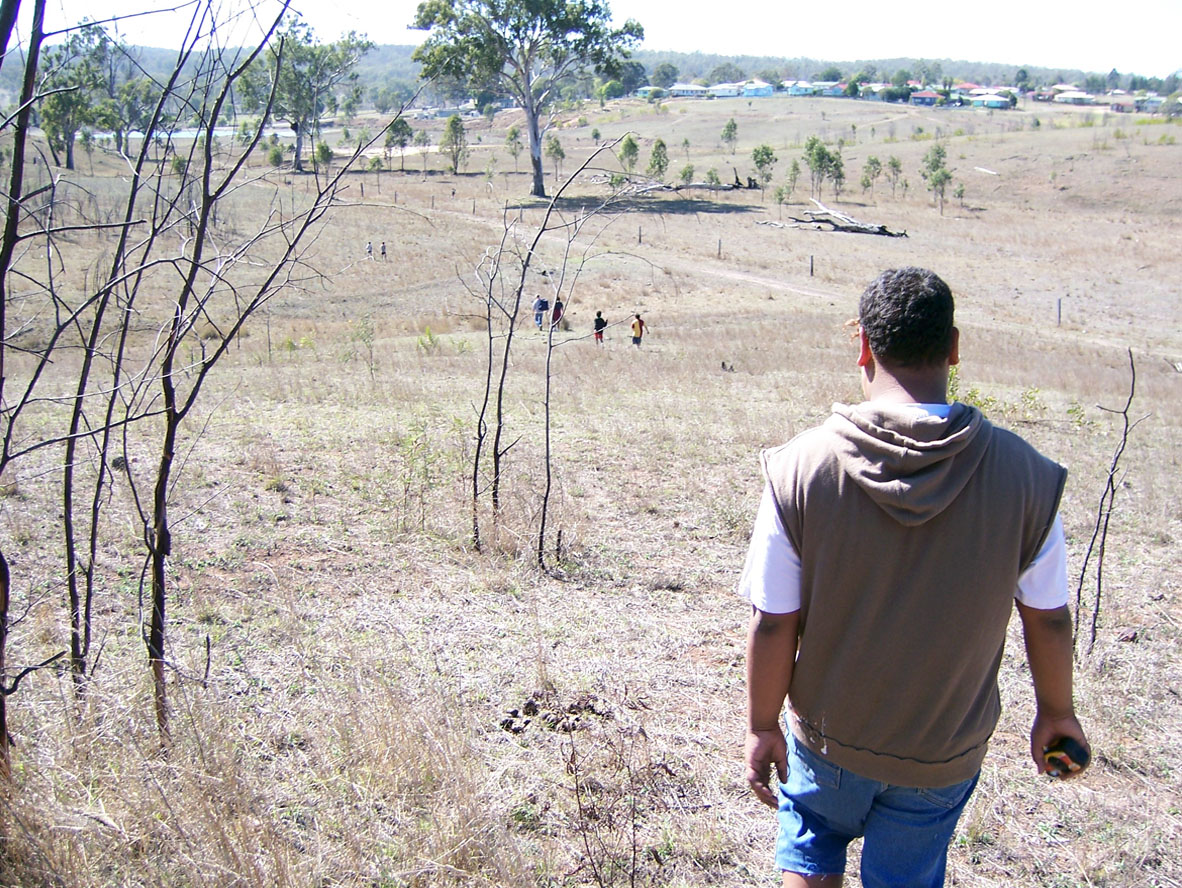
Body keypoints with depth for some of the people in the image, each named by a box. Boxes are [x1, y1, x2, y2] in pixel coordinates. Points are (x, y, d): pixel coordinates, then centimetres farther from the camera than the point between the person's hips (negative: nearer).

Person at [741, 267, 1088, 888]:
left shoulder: (800, 465, -22)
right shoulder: (1026, 475, -18)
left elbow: (773, 625, -15)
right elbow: (1048, 620, -5)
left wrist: (762, 726, 1)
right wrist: (1056, 711, 14)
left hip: (827, 739, -1)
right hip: (943, 755, 1)